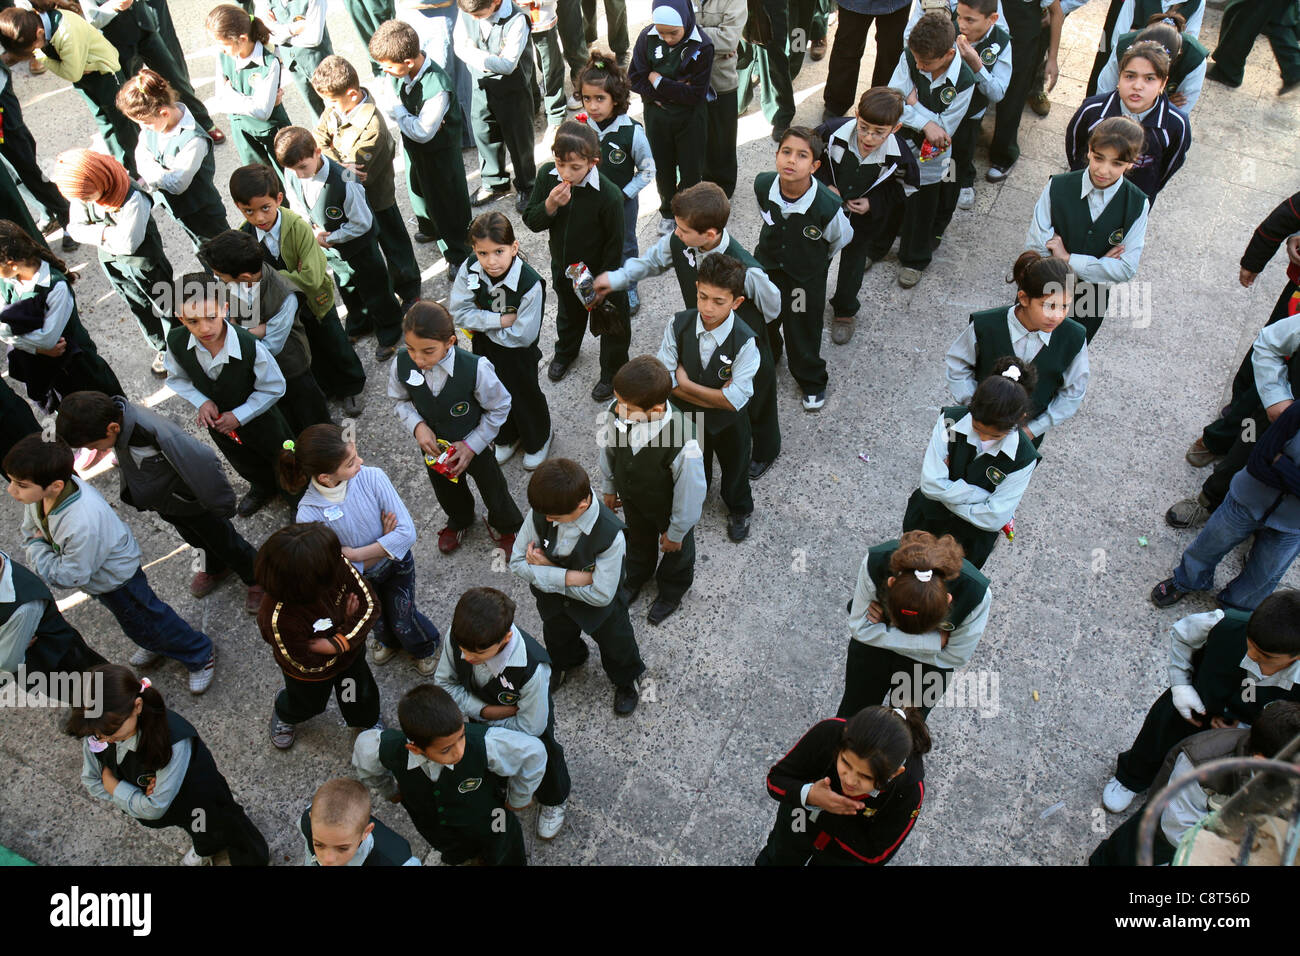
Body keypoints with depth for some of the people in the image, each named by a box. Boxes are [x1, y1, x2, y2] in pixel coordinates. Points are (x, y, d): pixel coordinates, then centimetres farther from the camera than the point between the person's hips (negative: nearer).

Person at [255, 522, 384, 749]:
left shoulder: (338, 564, -37)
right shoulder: (277, 617, -46)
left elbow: (371, 604, -24)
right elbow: (306, 663, -29)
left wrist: (339, 642, -35)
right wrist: (347, 624, -27)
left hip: (350, 654, 3)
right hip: (310, 675, -3)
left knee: (362, 695, 31)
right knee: (308, 703, 31)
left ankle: (367, 722, 66)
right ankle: (284, 715, 68)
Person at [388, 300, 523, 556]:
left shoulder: (475, 368, -35)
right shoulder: (402, 364, -24)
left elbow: (499, 408, -18)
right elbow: (400, 400, -4)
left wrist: (472, 445, -19)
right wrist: (417, 425, -22)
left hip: (474, 445, -3)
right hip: (434, 447, 3)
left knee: (493, 488, 21)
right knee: (446, 490, 30)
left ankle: (504, 527, 55)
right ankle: (459, 520, 65)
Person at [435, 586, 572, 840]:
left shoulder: (532, 670, -47)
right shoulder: (457, 638, -36)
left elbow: (530, 727, -31)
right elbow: (444, 682, -17)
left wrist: (481, 718, -20)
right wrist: (483, 711, -29)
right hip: (481, 716, 4)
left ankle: (552, 802, 60)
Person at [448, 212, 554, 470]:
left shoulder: (530, 284, -33)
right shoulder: (470, 269, -20)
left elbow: (522, 336, -29)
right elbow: (458, 311, -18)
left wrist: (481, 322, -21)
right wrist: (500, 320, -27)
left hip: (518, 355, -4)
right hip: (485, 349, 4)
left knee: (524, 397, 19)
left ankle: (538, 441, 49)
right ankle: (506, 439, 54)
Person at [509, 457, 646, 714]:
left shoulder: (610, 536, -41)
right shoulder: (539, 513, -30)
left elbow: (601, 595, -33)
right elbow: (517, 561, -20)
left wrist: (547, 569, -29)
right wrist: (568, 577, -33)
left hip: (600, 610, -3)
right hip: (554, 600, 4)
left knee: (615, 645, 24)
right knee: (557, 637, 33)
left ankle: (625, 682, 58)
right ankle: (565, 663, 69)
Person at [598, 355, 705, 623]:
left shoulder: (684, 445, -47)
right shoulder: (617, 410, -33)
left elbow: (690, 492, -28)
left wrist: (676, 532, -12)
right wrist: (609, 487, 8)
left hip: (669, 509, -4)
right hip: (632, 497, 4)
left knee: (675, 551, 31)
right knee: (638, 538, 36)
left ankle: (672, 591, 65)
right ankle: (637, 576, 71)